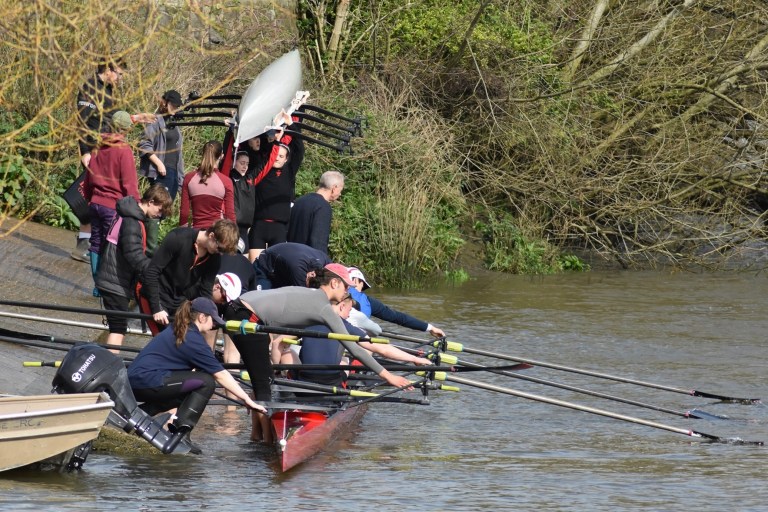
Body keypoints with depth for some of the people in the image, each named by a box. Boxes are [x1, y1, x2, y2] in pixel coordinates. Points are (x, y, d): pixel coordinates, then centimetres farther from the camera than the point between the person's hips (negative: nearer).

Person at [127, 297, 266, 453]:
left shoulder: (174, 332, 19)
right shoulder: (192, 339, -10)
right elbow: (220, 375, -9)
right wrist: (247, 400, -5)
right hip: (147, 381, -10)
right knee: (206, 383, -10)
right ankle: (180, 434, -14)